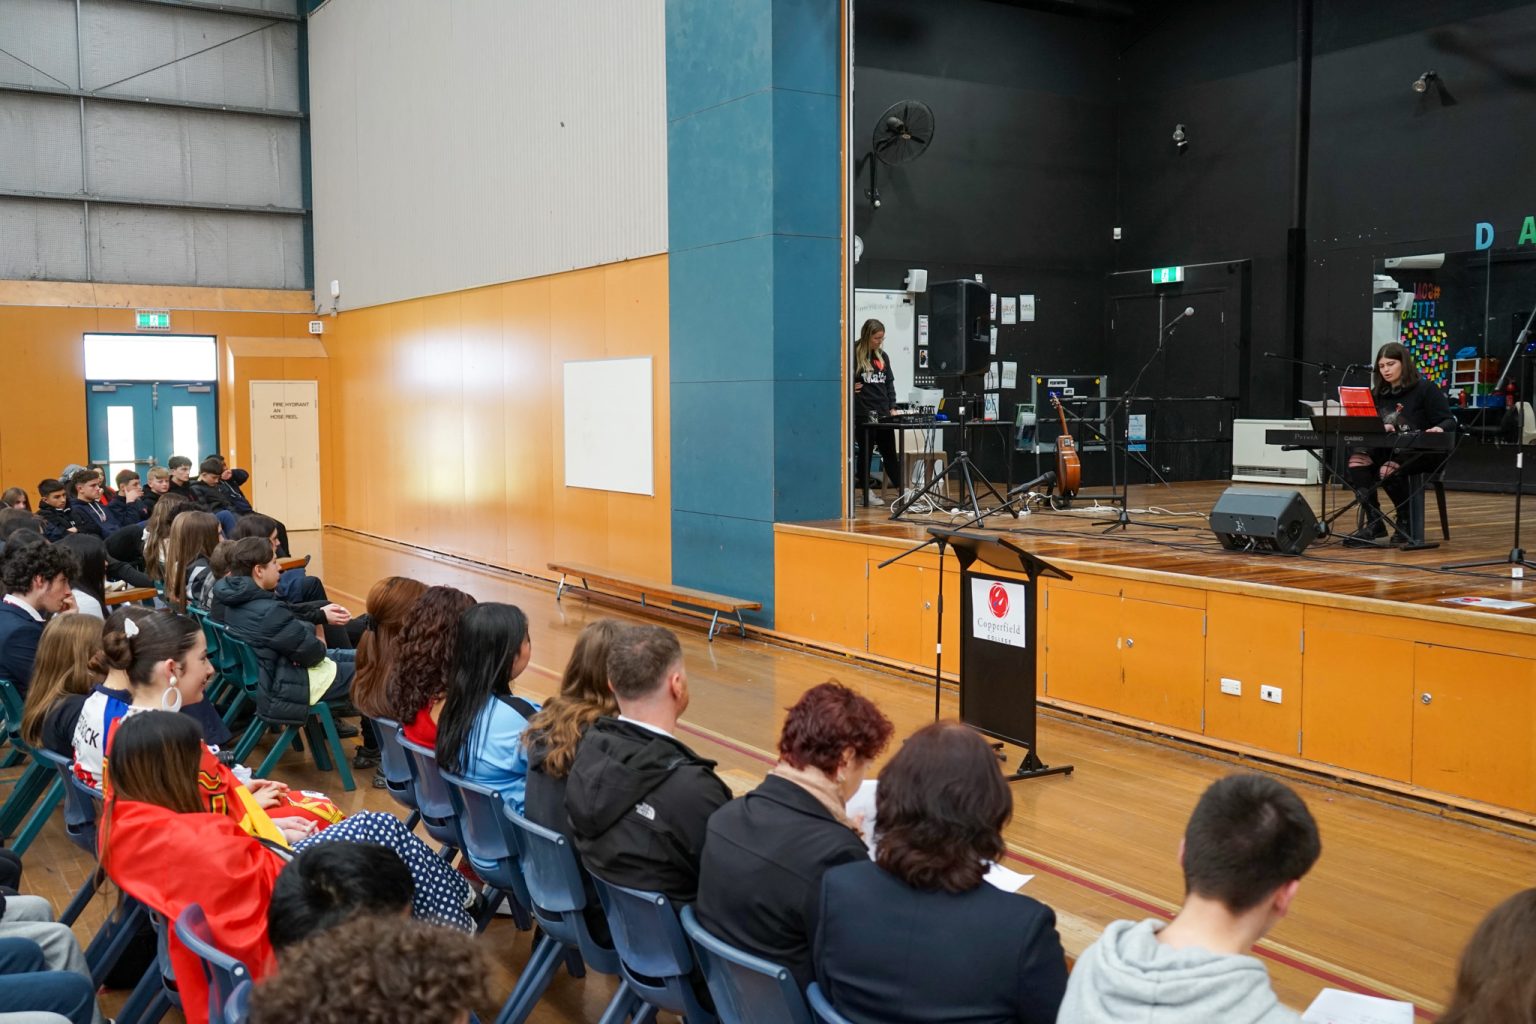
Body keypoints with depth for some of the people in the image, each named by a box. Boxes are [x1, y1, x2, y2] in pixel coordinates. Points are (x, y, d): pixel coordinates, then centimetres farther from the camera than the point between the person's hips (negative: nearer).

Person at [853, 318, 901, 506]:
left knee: (889, 451, 7)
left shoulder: (883, 356, 11)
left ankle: (902, 490, 8)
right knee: (865, 451, 4)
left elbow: (889, 383, 14)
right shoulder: (854, 355, -8)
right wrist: (850, 387, -8)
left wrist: (892, 406, 8)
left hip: (883, 413, 5)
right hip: (863, 413, -5)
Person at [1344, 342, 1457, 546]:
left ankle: (1407, 522, -10)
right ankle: (1373, 523, -21)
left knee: (1388, 471, -35)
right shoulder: (1378, 393, 14)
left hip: (1421, 451, -6)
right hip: (1388, 449, 6)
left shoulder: (1425, 388, -1)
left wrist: (1438, 429, -30)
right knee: (1357, 459, -25)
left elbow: (1449, 421, -6)